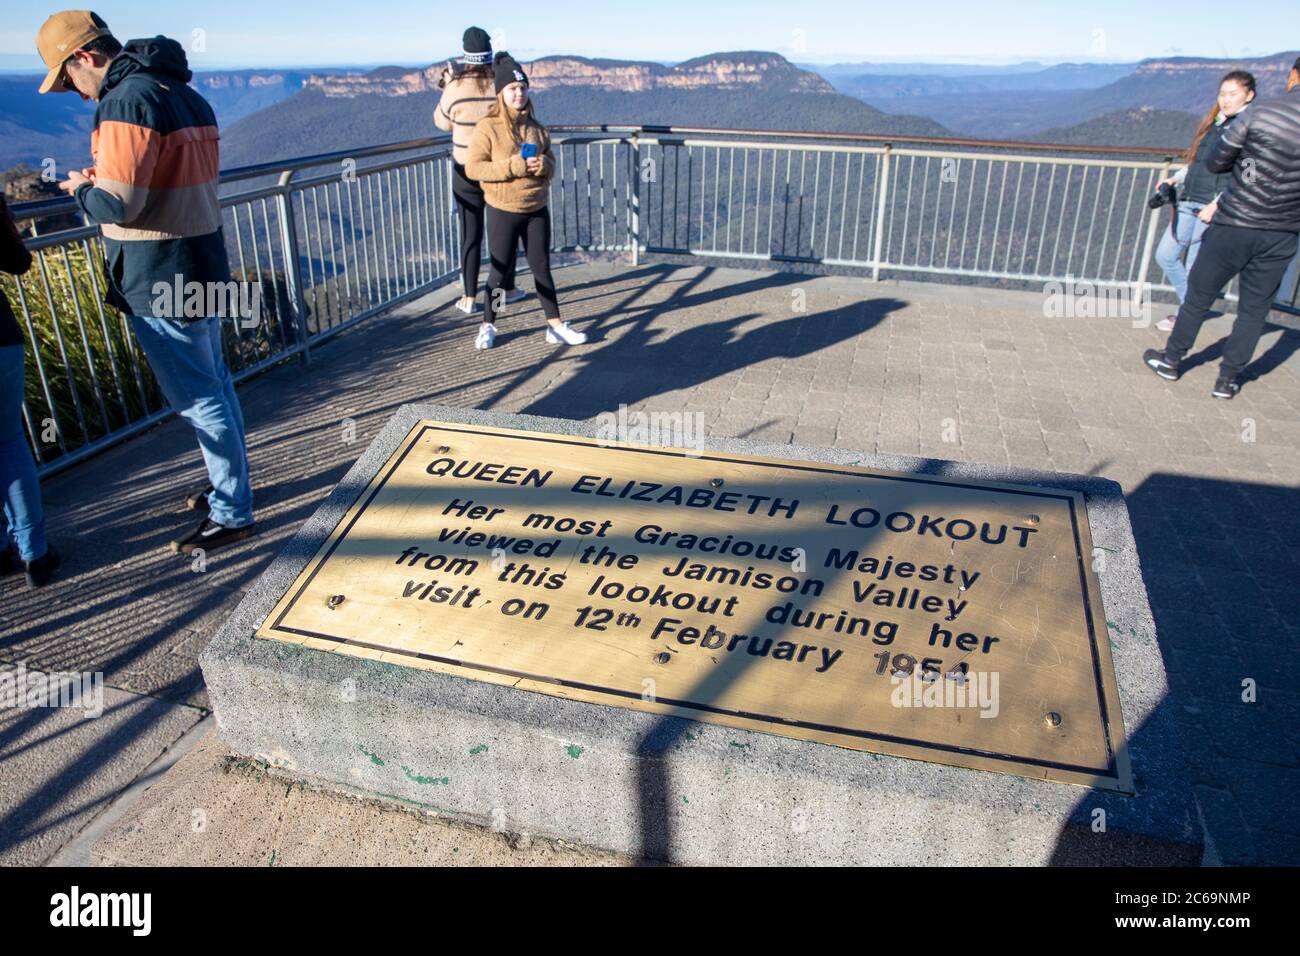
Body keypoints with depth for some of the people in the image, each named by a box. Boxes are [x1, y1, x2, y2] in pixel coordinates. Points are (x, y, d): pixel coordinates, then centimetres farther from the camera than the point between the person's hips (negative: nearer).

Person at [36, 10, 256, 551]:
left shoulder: (128, 101, -17)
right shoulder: (185, 94, 13)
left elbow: (116, 205, -22)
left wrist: (81, 187, -1)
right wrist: (105, 179, 11)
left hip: (160, 283, -9)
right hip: (202, 270, 9)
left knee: (199, 399, -2)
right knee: (214, 384, 18)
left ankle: (232, 515, 8)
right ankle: (229, 487, 33)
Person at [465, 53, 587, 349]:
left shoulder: (536, 127, 7)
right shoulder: (488, 127, -8)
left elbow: (550, 162, 12)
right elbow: (473, 167, -14)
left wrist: (542, 165, -13)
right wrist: (513, 166, -22)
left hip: (537, 210, 4)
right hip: (503, 211, -4)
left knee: (542, 268, 9)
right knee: (500, 271, 5)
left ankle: (555, 326, 15)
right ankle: (488, 326, 21)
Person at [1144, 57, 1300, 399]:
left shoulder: (1259, 115, -14)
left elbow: (1215, 163, -5)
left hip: (1235, 226, -3)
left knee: (1199, 296, 13)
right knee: (1255, 309, 12)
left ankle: (1172, 360, 25)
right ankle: (1228, 379, 18)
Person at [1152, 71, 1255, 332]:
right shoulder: (1215, 123, 15)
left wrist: (1216, 205, -21)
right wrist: (1175, 179, 10)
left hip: (1214, 210, -7)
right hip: (1189, 204, 8)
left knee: (1195, 268, -1)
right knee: (1165, 255, 9)